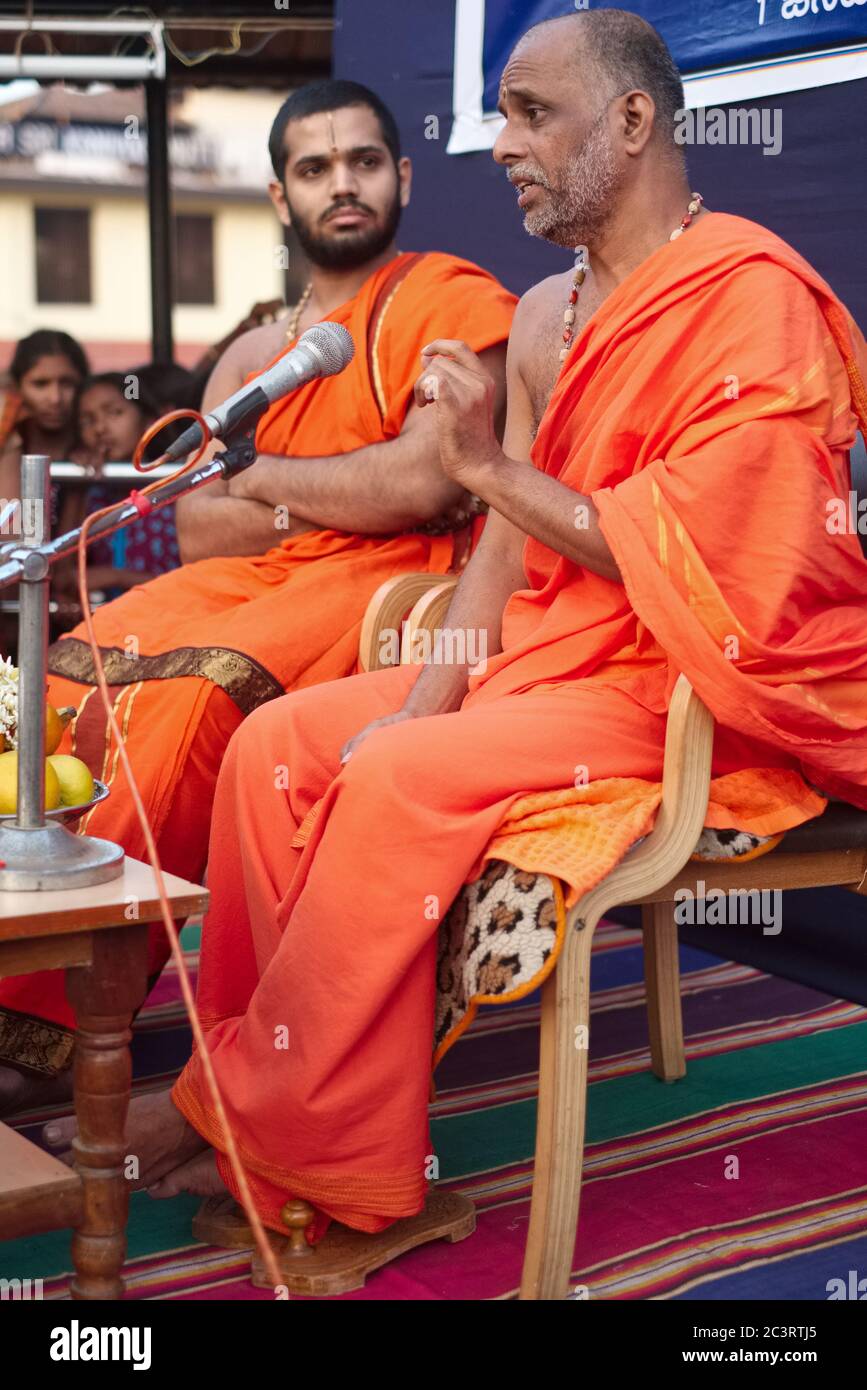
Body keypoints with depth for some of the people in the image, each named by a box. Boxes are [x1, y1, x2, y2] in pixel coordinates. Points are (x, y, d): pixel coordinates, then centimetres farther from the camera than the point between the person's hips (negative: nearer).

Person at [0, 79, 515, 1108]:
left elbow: (426, 484, -11)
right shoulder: (252, 354, 22)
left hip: (392, 577, -6)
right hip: (250, 574, 6)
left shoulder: (453, 300, 4)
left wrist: (262, 476, 1)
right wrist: (333, 502, -6)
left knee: (203, 691, -32)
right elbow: (197, 529, 12)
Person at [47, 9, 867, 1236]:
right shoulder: (546, 317, 14)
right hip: (559, 656, 9)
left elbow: (694, 557, -21)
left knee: (400, 783, -27)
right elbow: (507, 545, 8)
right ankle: (281, 1090, -5)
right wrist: (428, 700, -7)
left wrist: (494, 465, -19)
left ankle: (274, 1125, -12)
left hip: (717, 685, -8)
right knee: (279, 742, -5)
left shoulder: (752, 297, -13)